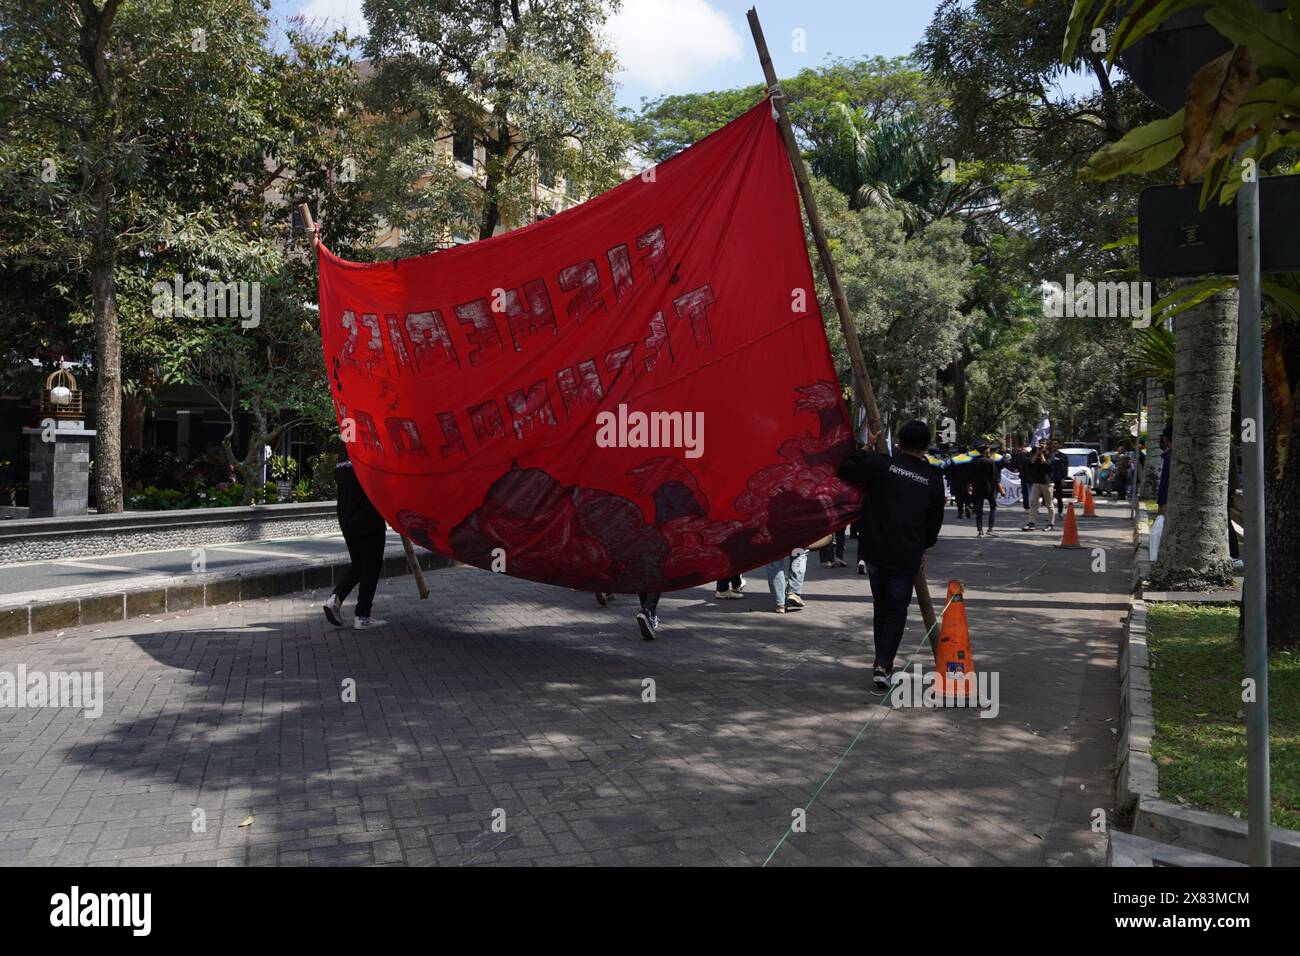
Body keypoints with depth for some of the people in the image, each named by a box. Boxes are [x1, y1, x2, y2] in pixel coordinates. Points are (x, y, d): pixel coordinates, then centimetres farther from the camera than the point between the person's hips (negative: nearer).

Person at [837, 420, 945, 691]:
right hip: (906, 556, -1)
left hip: (874, 551, 1)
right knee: (897, 611, 7)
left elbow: (844, 469, -6)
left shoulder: (881, 465, -6)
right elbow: (935, 521, 11)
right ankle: (883, 665, -6)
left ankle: (881, 661, 26)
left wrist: (864, 450, 9)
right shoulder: (933, 481, 1)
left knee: (880, 605, 18)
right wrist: (923, 548, 26)